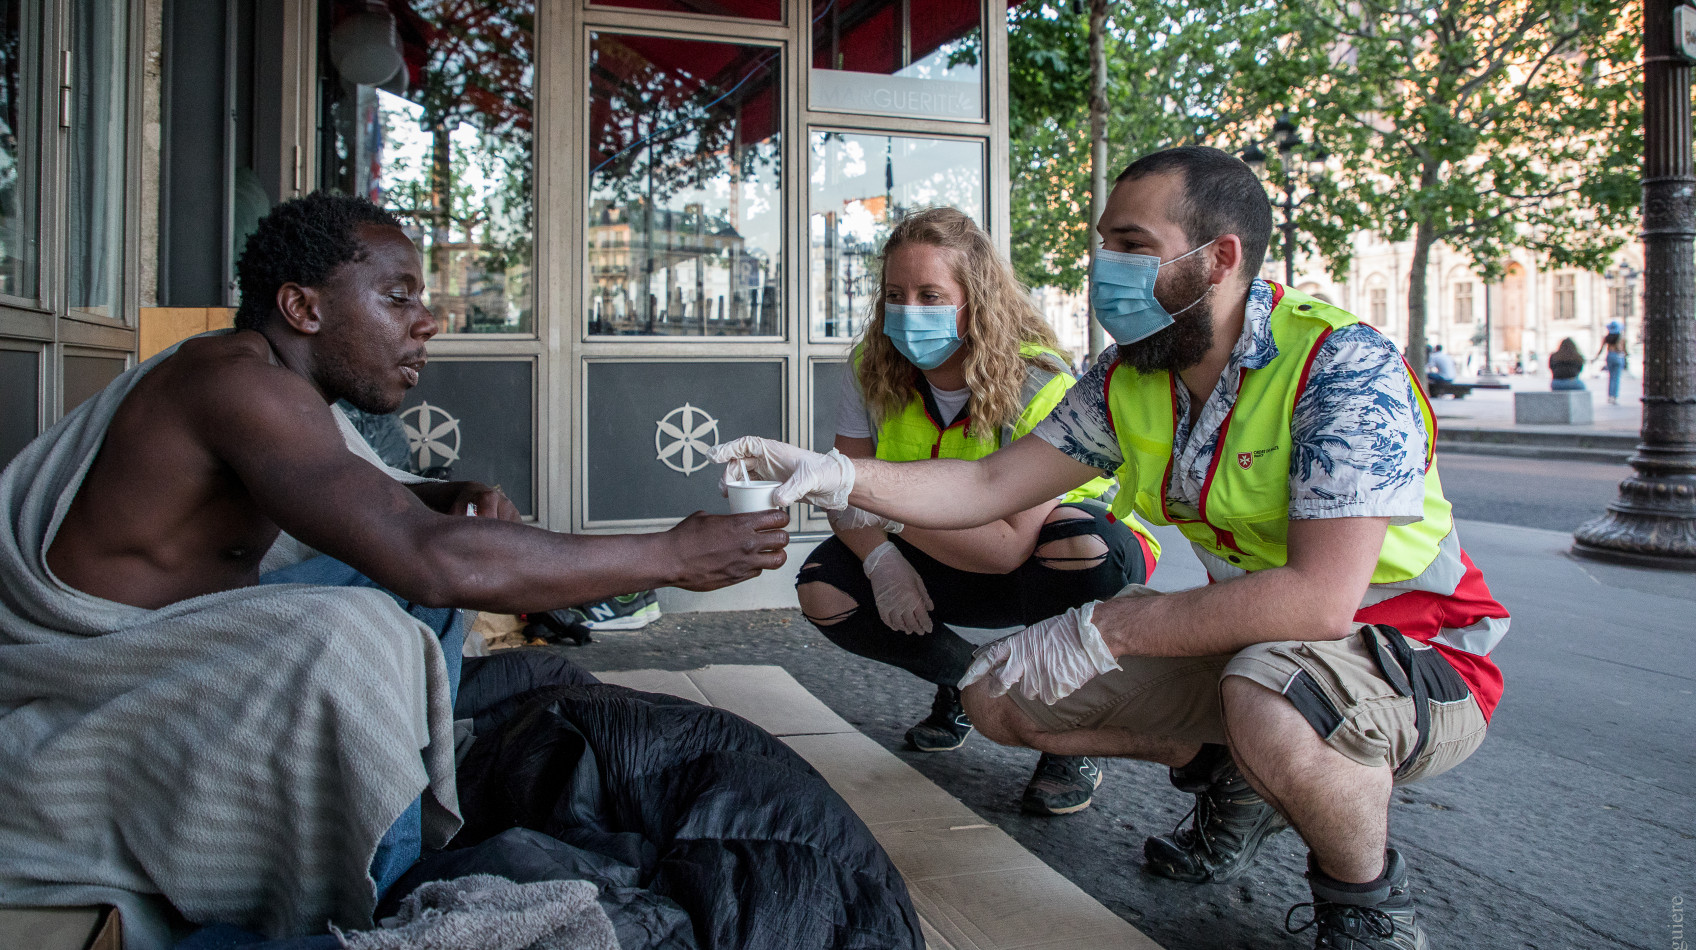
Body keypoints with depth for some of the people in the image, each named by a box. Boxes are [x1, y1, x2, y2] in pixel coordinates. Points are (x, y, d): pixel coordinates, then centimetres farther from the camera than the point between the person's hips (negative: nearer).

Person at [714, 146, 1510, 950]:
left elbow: (1320, 598, -34)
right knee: (1000, 693, -2)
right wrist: (837, 475, -18)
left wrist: (1102, 630, -30)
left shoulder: (1342, 368, -25)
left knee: (1270, 706, -42)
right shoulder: (1129, 379, -4)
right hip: (1249, 640, 7)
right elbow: (990, 485, -3)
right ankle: (1229, 778, 16)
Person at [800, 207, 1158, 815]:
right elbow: (845, 491, -8)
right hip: (943, 568, 5)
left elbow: (1010, 547, -34)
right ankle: (966, 683, 9)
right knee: (822, 589, -17)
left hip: (1039, 562, -4)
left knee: (1085, 545, -40)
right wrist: (881, 557, -28)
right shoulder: (873, 370, -11)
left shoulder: (1040, 384, -27)